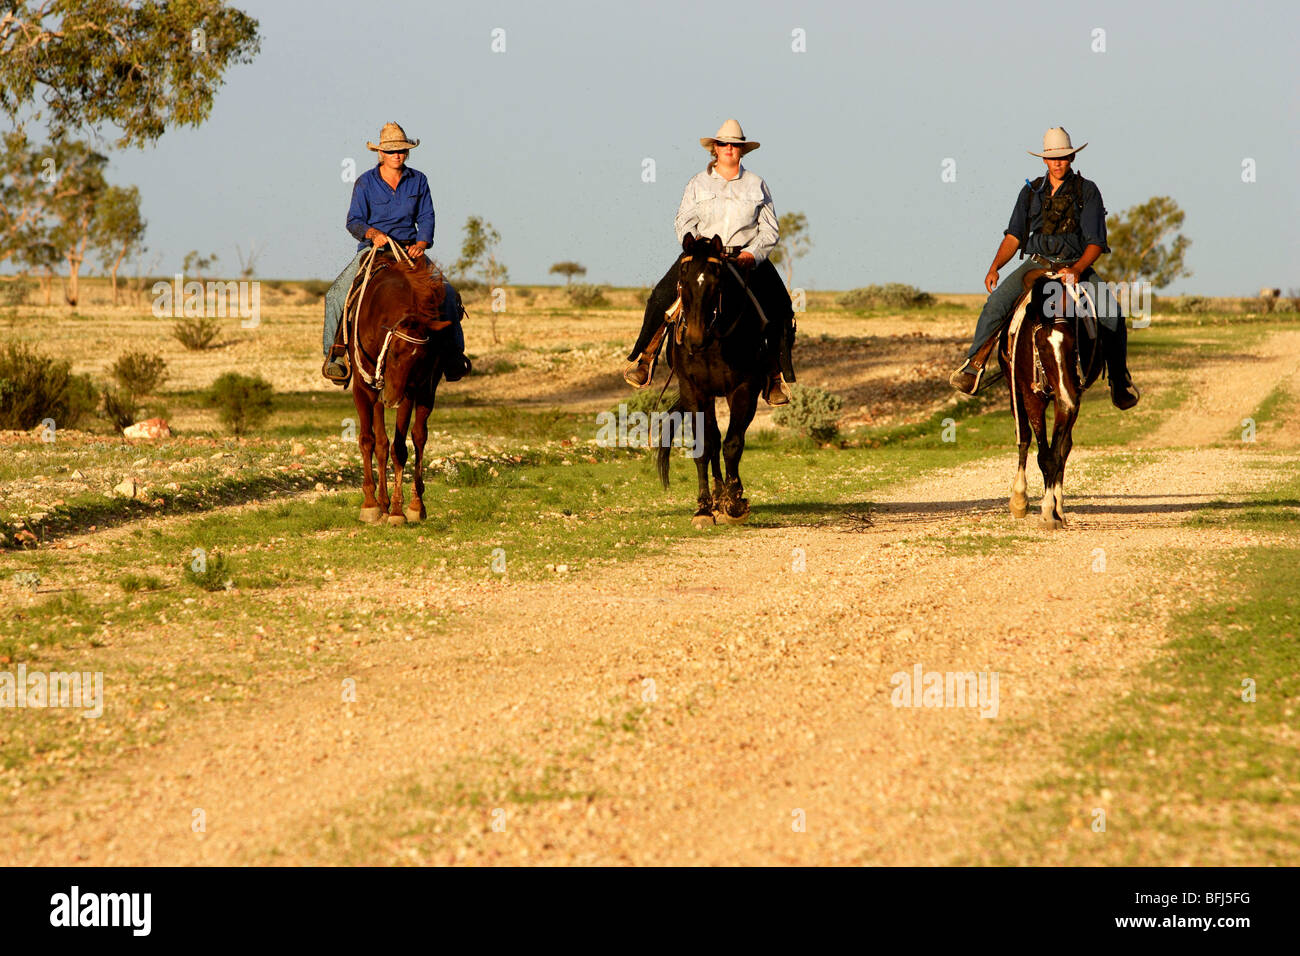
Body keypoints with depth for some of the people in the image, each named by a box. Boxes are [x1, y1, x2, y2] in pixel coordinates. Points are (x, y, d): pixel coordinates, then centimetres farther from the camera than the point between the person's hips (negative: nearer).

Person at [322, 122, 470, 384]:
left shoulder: (418, 181, 7)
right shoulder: (365, 182, 0)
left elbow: (426, 217, 5)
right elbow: (354, 221, -3)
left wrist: (421, 243, -14)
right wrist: (373, 233, -24)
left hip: (410, 249, 2)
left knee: (446, 293, -16)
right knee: (337, 294, -24)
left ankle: (453, 352, -5)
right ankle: (336, 352, -16)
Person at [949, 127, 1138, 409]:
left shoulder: (1087, 191, 0)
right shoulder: (1031, 191, 9)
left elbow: (1096, 242, -5)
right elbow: (1014, 235, 13)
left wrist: (1077, 270, -24)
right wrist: (994, 268, -3)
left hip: (1077, 266, -2)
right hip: (1037, 263, 2)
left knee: (1112, 315, -23)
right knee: (996, 304, -24)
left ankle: (1119, 380, -6)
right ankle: (973, 366, -17)